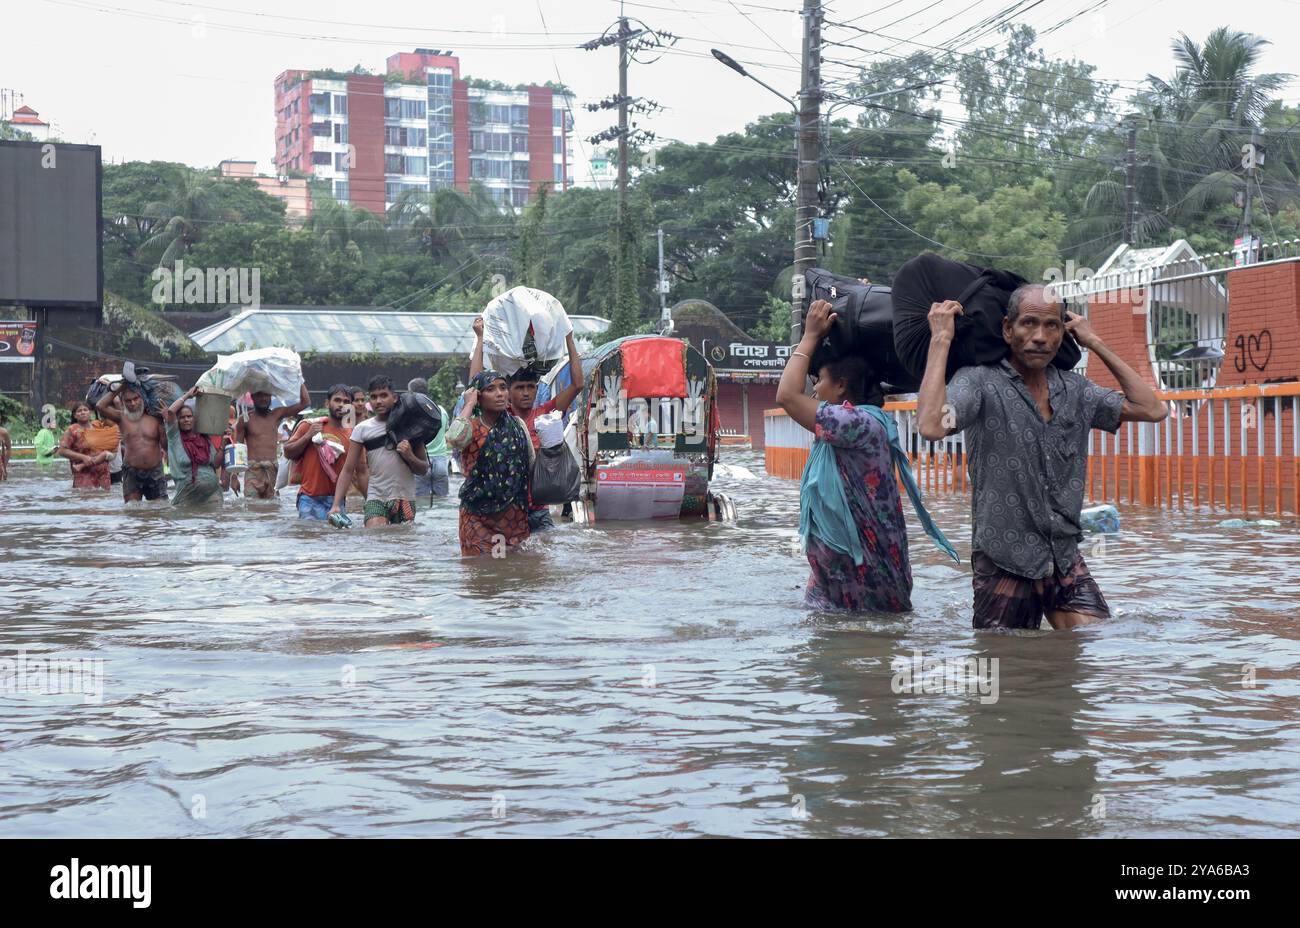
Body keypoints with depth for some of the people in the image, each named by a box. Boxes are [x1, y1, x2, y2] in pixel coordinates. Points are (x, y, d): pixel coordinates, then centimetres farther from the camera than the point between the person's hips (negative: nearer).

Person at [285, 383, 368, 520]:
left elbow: (362, 472, 8)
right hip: (310, 499, -2)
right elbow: (288, 452, 7)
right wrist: (308, 436, -7)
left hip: (337, 500, 2)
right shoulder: (309, 425, 5)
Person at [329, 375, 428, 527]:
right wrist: (336, 504, -6)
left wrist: (410, 457, -13)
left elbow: (424, 469, 9)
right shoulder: (362, 429, 6)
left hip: (405, 499, 1)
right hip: (376, 498, -1)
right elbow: (348, 470, 5)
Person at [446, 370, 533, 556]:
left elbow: (532, 466, 16)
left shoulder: (517, 424, 7)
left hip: (515, 516, 4)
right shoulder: (472, 427, -6)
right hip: (479, 518, -4)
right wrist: (469, 405, -18)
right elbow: (454, 438, -30)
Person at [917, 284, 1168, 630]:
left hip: (1066, 561, 5)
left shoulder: (1074, 389, 8)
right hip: (1005, 566, -5)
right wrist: (941, 340, -21)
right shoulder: (980, 381, -11)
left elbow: (1151, 410, 7)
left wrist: (1096, 344, 9)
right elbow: (931, 426, -29)